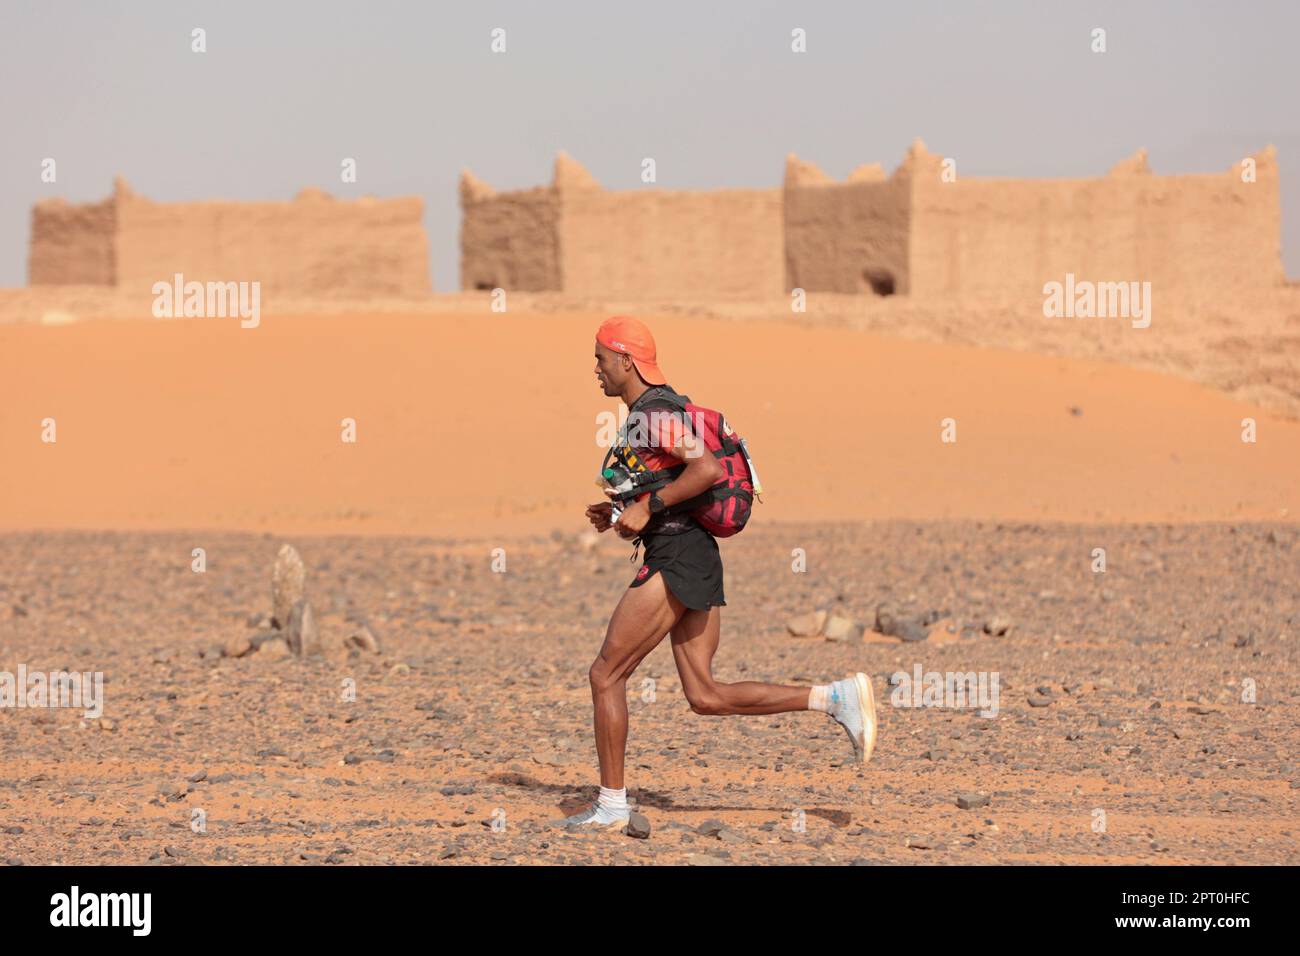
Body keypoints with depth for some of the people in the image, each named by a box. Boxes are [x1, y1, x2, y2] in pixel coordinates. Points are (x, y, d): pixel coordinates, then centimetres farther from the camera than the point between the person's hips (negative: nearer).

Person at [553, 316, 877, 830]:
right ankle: (837, 697, 0)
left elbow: (708, 469, -24)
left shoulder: (654, 412, -10)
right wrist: (616, 516, 16)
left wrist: (647, 506, -19)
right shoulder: (646, 413, 21)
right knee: (706, 697, 5)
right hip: (698, 561, 10)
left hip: (675, 558, -10)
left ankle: (611, 804, 1)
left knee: (605, 674, -3)